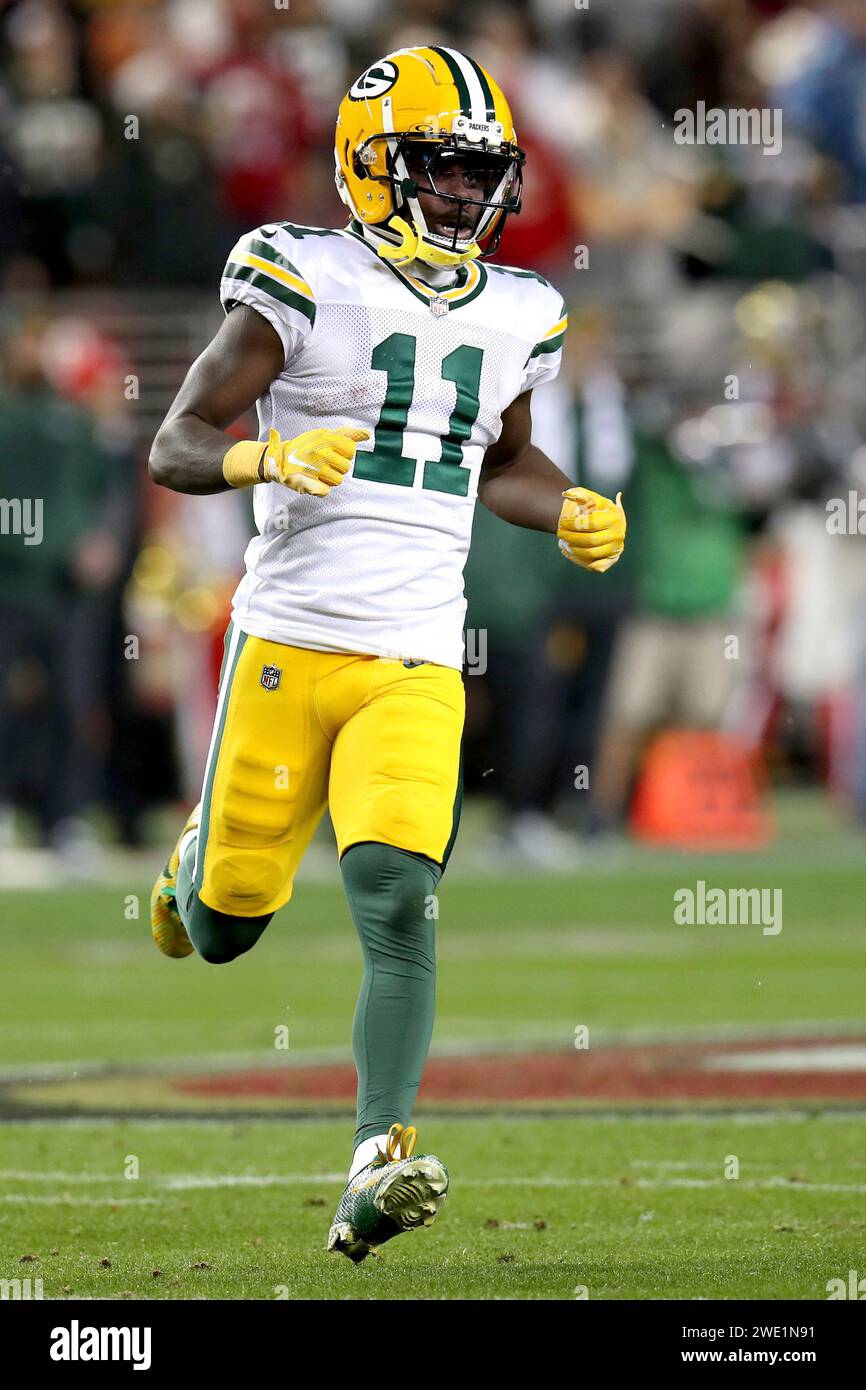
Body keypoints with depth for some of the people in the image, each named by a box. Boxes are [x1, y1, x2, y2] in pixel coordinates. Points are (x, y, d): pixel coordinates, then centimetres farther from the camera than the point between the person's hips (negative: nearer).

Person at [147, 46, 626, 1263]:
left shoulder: (514, 318, 12)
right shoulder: (304, 285, -5)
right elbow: (175, 447, -5)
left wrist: (570, 515, 11)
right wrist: (269, 456, -26)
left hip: (419, 670, 3)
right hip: (289, 645, -3)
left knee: (397, 907, -17)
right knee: (225, 927, 6)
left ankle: (380, 1164, -22)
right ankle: (198, 867, 43)